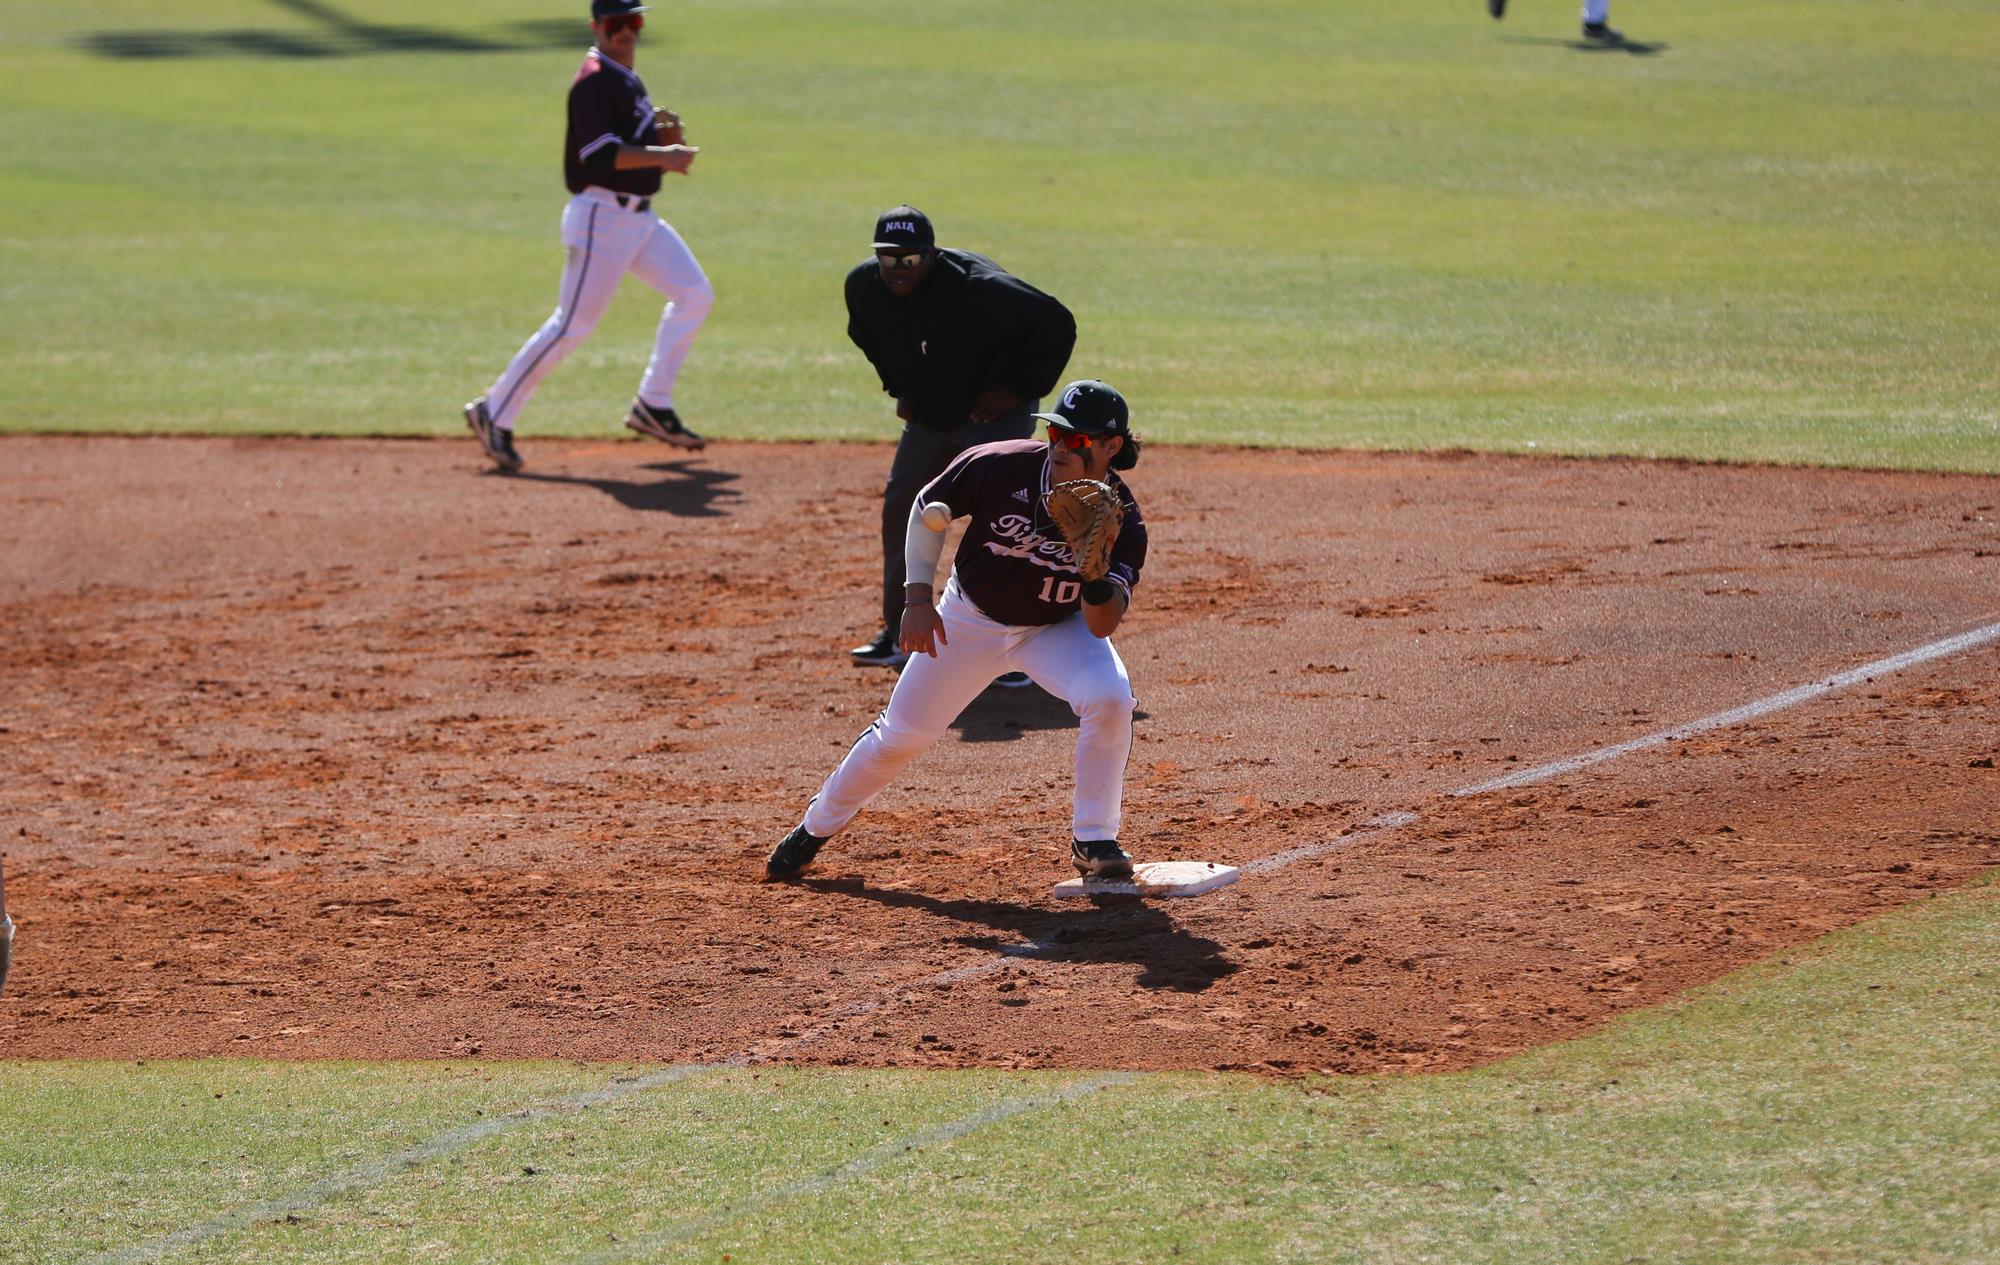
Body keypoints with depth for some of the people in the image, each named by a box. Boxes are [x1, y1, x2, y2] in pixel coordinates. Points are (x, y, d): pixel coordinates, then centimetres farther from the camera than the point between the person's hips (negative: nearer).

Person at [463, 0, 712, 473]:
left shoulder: (626, 79, 16)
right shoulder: (595, 80, -15)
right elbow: (598, 153, -25)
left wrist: (667, 133, 3)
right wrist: (660, 155, -28)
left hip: (639, 217, 10)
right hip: (602, 217, -10)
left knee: (694, 292, 5)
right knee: (572, 324, -8)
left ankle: (653, 406, 11)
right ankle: (495, 414, 0)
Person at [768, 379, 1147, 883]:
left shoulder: (1121, 520, -25)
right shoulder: (1000, 467, -26)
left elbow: (1101, 626, -28)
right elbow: (927, 510, -8)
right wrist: (917, 598, -13)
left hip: (1056, 627, 0)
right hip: (969, 617, 0)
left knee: (1110, 697, -28)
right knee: (899, 733, 4)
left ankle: (1093, 840, -11)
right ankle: (816, 826, 30)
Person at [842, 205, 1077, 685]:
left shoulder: (977, 287, -31)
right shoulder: (863, 285, -12)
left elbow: (1057, 324, -24)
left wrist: (1018, 389, -21)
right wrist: (898, 388, 9)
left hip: (994, 412, -7)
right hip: (928, 414, 7)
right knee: (899, 511, 9)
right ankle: (899, 636, 22)